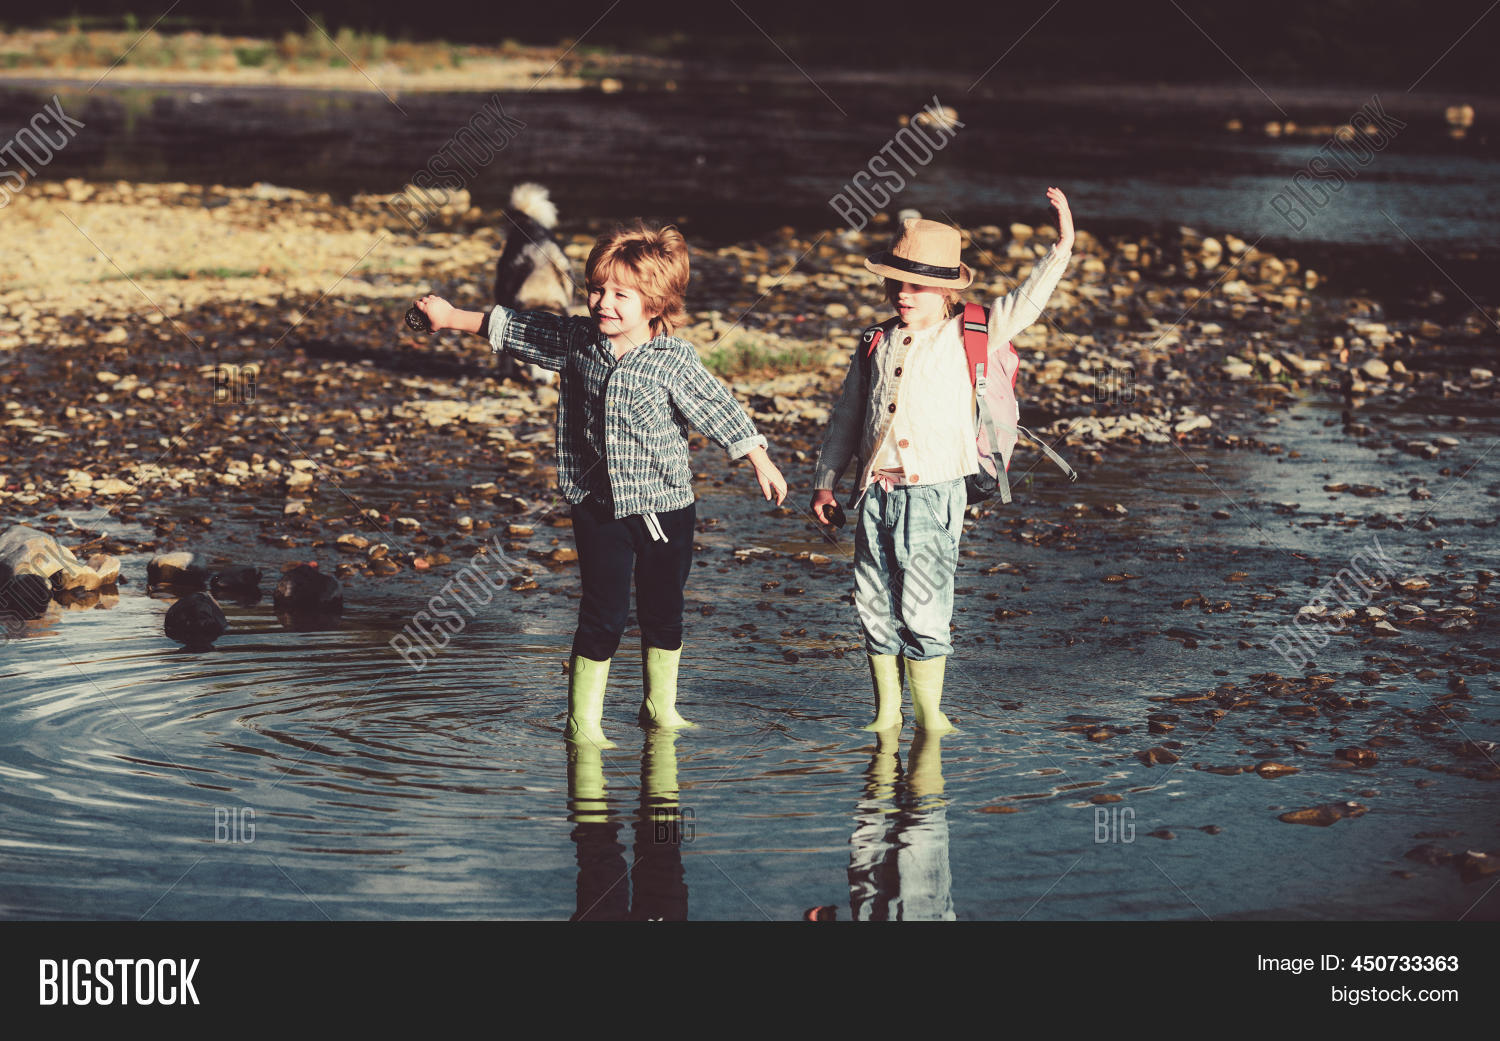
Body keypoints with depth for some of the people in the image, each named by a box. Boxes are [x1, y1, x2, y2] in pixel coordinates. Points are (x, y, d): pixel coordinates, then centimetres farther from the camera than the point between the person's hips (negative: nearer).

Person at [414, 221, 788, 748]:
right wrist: (452, 318, 16)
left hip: (665, 505, -1)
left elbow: (717, 408, -5)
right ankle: (583, 720, 5)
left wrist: (760, 460, -4)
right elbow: (515, 328, 10)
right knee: (604, 613, -3)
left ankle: (660, 708, 29)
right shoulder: (576, 339, -2)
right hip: (599, 505, 1)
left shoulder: (675, 359, -12)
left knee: (663, 611, 12)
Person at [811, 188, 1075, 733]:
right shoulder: (876, 346, 12)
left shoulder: (968, 338, 2)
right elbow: (847, 417, 19)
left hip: (934, 493, -4)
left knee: (922, 607, -8)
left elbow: (1025, 303, -7)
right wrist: (825, 481, 18)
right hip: (877, 494, 4)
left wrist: (1061, 248, -17)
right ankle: (885, 713, 19)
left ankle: (928, 714, 6)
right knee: (874, 606, 6)